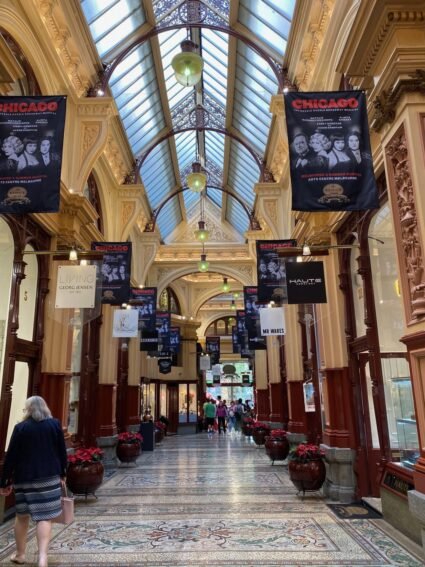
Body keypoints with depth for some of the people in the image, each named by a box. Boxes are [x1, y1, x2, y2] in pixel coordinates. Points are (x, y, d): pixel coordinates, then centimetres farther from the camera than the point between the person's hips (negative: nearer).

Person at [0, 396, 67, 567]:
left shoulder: (20, 427, -3)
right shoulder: (55, 424, -1)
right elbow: (62, 451, 4)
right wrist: (62, 473, 15)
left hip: (24, 478, 1)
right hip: (49, 477, -1)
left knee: (22, 516, 18)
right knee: (44, 517, 0)